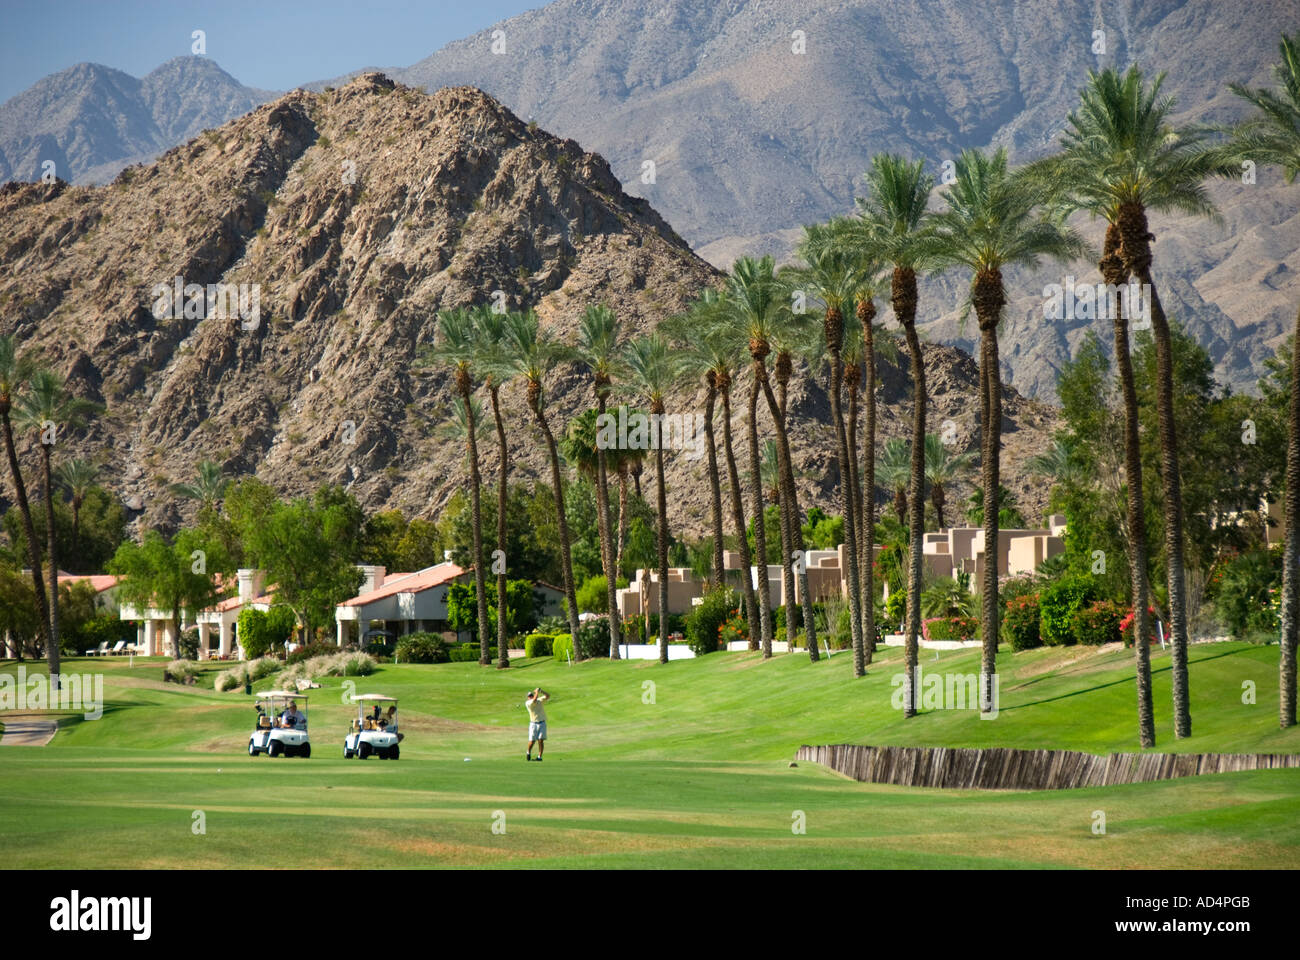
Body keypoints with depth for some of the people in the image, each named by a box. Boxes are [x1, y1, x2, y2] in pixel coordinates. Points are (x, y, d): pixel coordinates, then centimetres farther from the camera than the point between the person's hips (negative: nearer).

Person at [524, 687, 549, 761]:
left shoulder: (540, 700, 3)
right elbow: (534, 700, -28)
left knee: (541, 740, -8)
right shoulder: (527, 703, -9)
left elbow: (548, 696, -8)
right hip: (533, 724, -2)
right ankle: (528, 752, 27)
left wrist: (541, 690, -21)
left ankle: (539, 757, -2)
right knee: (532, 741, -2)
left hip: (542, 723, 2)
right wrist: (537, 692, -16)